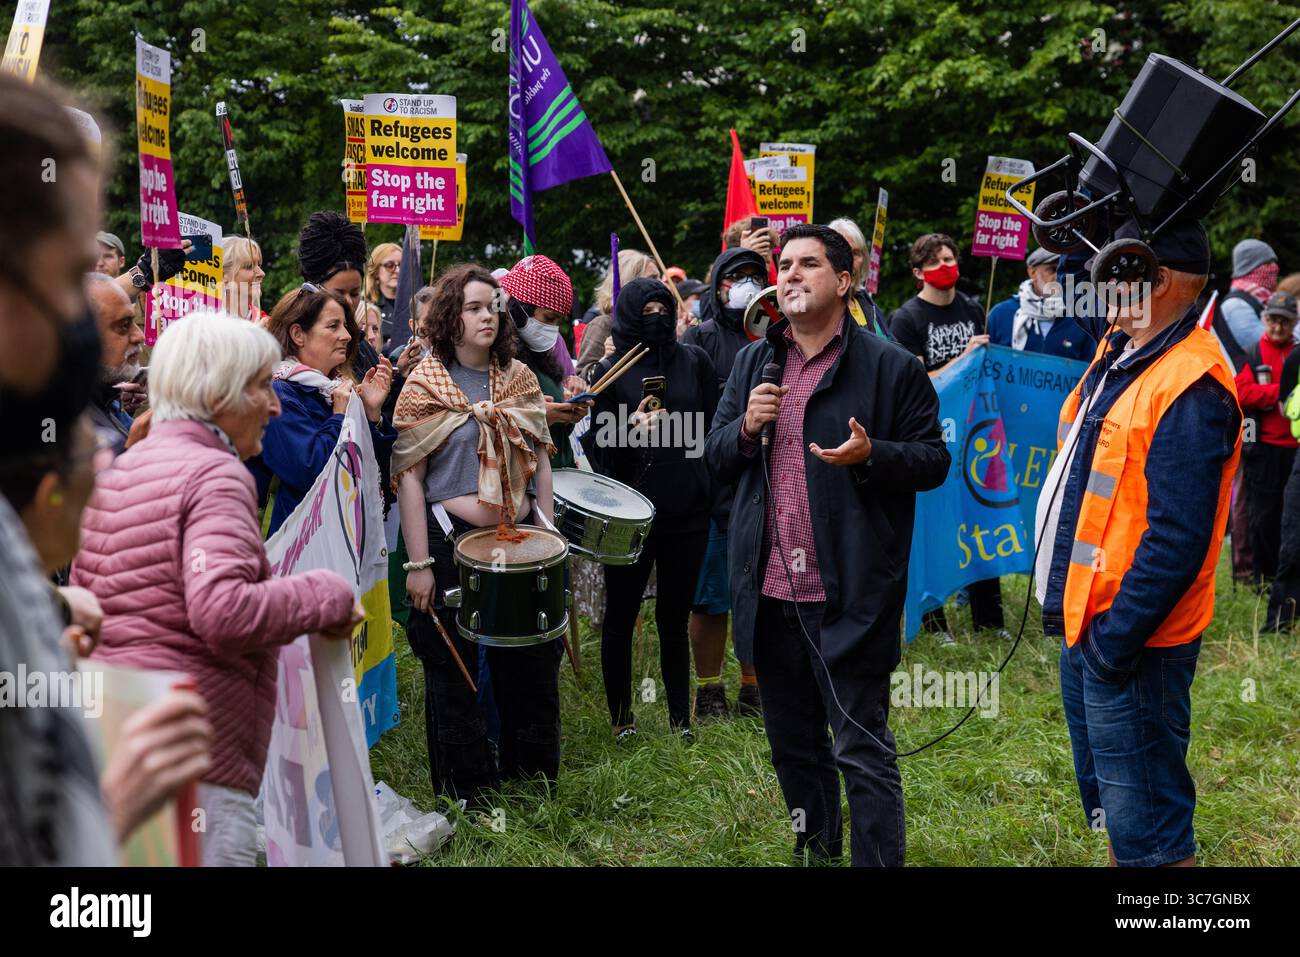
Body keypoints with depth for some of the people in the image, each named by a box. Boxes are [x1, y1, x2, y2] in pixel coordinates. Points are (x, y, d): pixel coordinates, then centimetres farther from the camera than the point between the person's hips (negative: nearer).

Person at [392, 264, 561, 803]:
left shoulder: (519, 377, 8)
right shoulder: (425, 384, -5)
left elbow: (540, 460, 12)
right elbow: (409, 477, -8)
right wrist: (418, 564, -12)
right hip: (453, 541, -4)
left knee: (533, 664, 11)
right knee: (453, 671, 6)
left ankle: (534, 779, 29)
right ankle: (466, 794, 22)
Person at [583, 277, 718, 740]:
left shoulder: (694, 361, 5)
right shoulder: (610, 370, -1)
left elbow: (714, 425, 12)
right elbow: (597, 446, -3)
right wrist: (632, 430, -21)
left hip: (687, 509, 2)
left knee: (675, 618, 11)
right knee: (620, 617, 6)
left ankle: (680, 717, 19)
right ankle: (621, 717, 18)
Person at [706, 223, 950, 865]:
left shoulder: (890, 366, -4)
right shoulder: (753, 362, 13)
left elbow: (933, 459, -4)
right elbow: (715, 461, 13)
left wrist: (871, 454, -21)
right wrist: (747, 427, -7)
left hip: (850, 594, -5)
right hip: (770, 591, 6)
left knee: (861, 751, -2)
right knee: (793, 744, 18)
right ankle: (814, 851, 36)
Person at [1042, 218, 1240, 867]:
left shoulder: (1190, 389, -22)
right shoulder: (1120, 350, 6)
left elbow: (1177, 540, -26)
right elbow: (1083, 300, 28)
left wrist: (1116, 639, -23)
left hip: (1129, 642, -10)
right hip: (1088, 621, 10)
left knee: (1145, 827, -1)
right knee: (1112, 810, 23)